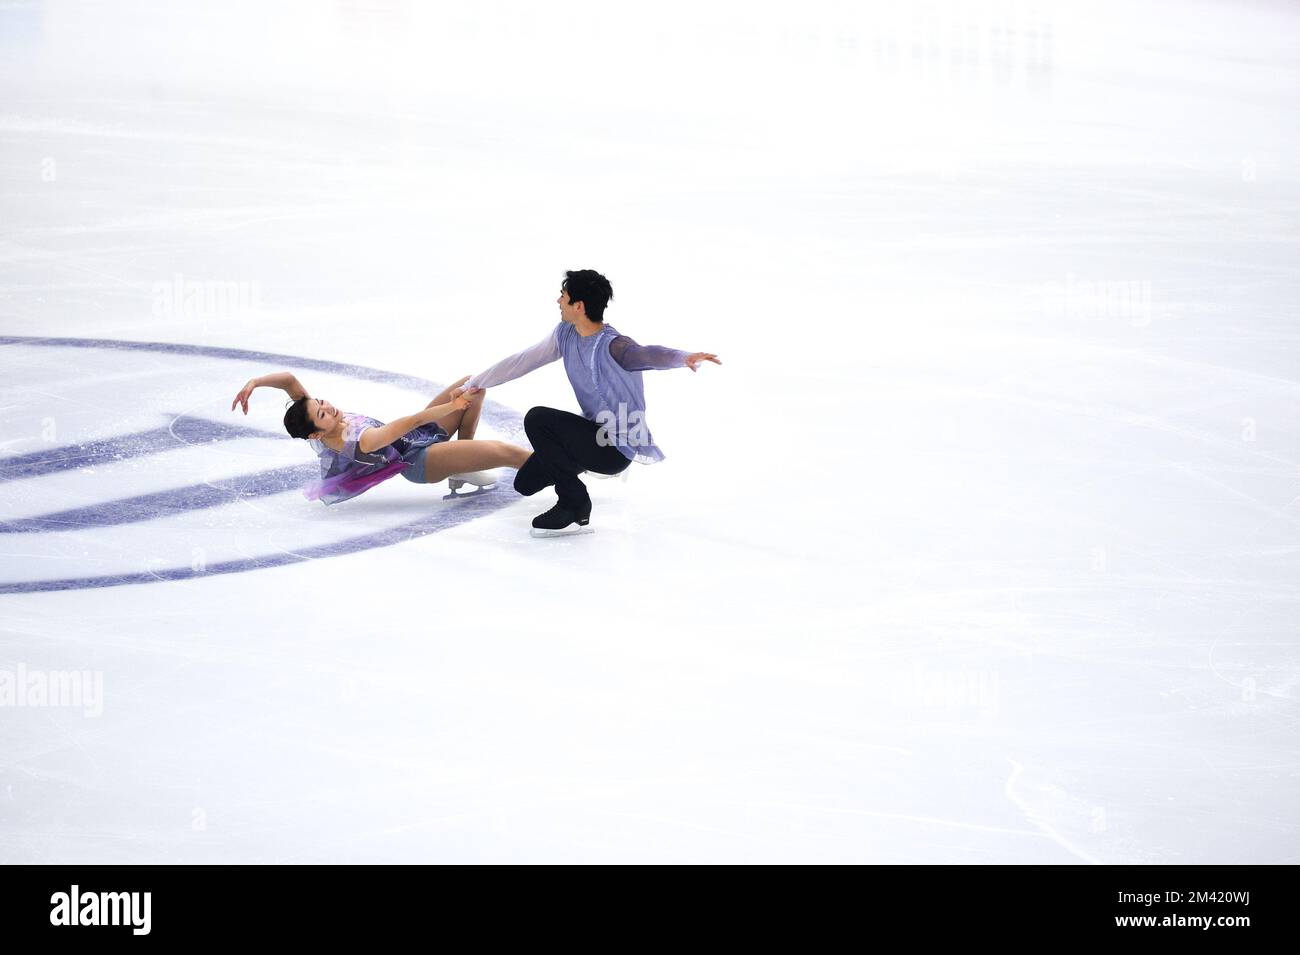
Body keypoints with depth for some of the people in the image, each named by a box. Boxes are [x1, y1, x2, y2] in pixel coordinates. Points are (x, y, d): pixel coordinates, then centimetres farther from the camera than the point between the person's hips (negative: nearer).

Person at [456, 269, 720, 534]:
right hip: (593, 433, 9)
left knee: (537, 419, -27)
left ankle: (575, 507, -15)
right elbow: (524, 361, 11)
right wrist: (476, 383, 18)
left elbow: (646, 354, -46)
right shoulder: (565, 334, -1)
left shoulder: (611, 345, -27)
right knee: (525, 483, 13)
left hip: (616, 448, -9)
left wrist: (685, 358, -68)